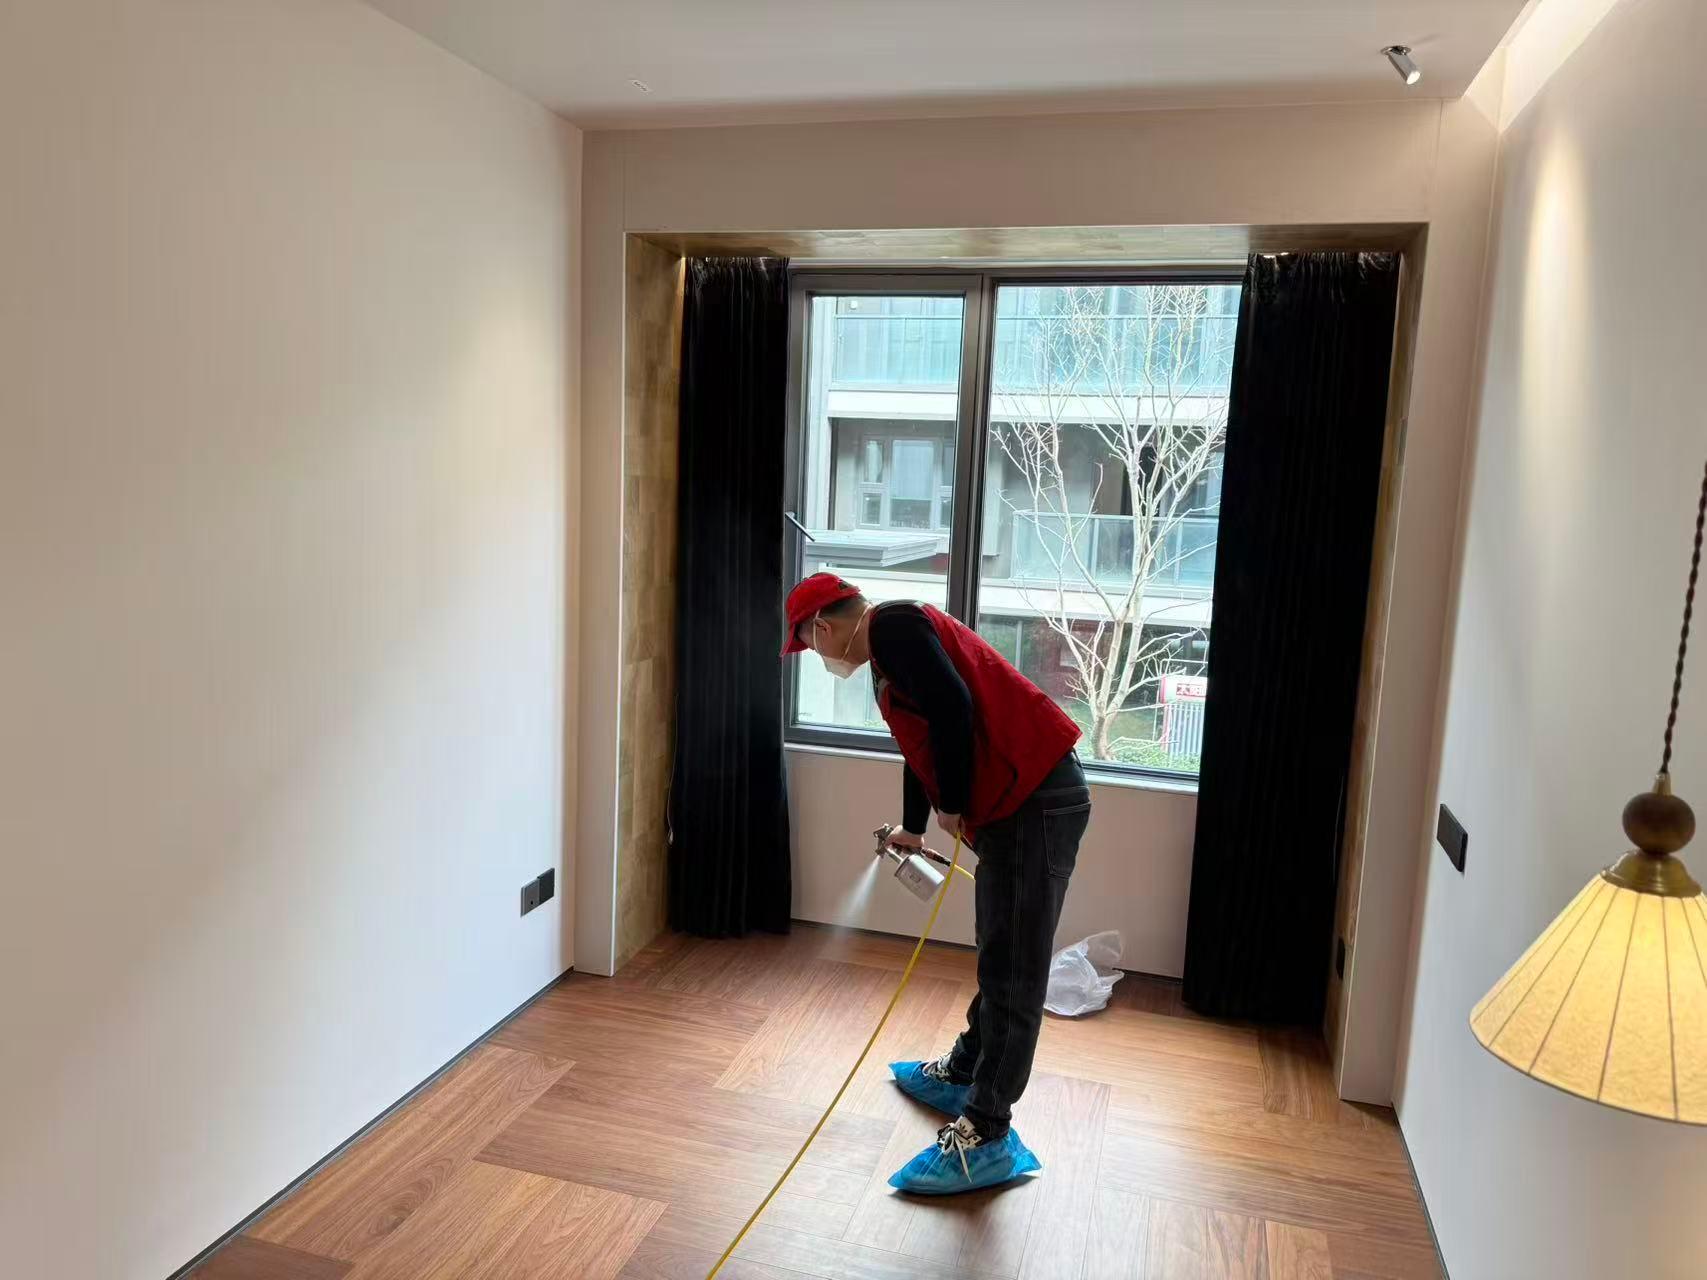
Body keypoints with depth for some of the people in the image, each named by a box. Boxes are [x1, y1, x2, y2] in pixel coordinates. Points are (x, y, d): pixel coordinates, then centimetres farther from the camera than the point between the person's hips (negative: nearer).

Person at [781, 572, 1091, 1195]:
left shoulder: (893, 625, -10)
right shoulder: (888, 660, 21)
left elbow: (952, 707, -24)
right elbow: (923, 743, 34)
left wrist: (952, 805, -11)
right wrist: (912, 828, 48)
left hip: (1037, 799, -10)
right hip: (1013, 804, 10)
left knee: (1011, 973, -5)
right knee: (1000, 962, 22)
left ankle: (986, 1137, 2)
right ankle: (962, 1073, 37)